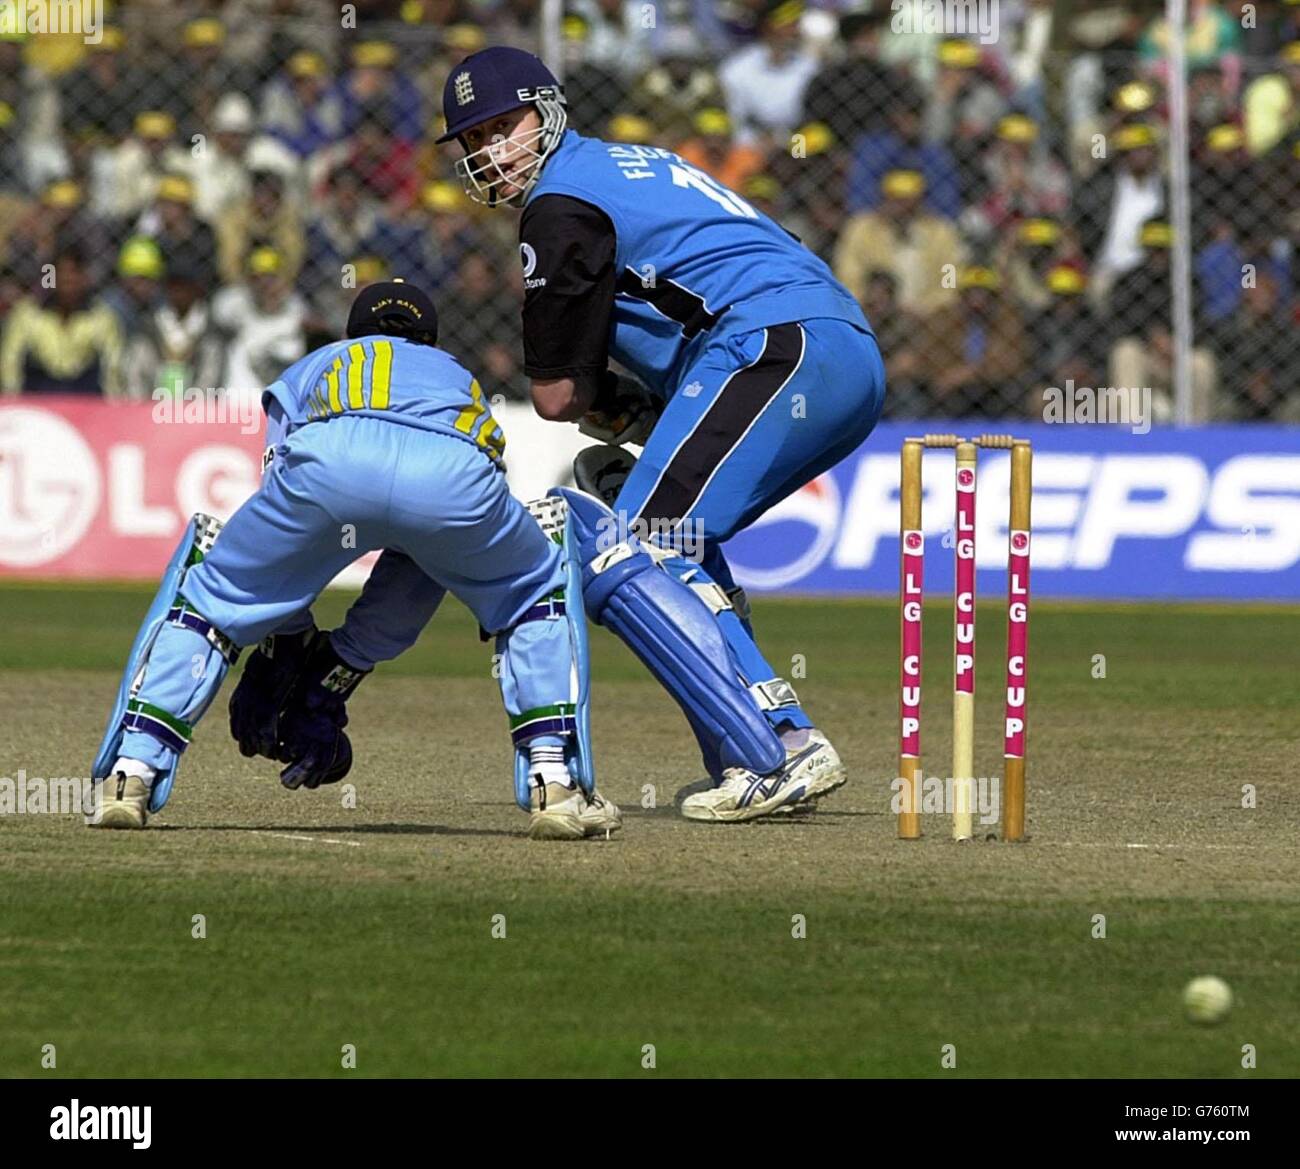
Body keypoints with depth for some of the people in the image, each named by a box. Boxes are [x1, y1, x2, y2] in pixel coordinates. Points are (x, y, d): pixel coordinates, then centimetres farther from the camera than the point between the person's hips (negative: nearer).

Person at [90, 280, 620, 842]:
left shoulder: (309, 371, 43)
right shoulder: (461, 382, 46)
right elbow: (414, 591, 42)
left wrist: (279, 673, 37)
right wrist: (328, 689, 43)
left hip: (328, 459, -1)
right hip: (456, 475, 1)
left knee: (209, 586, 25)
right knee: (539, 592, 32)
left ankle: (132, 774, 14)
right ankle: (554, 785, 19)